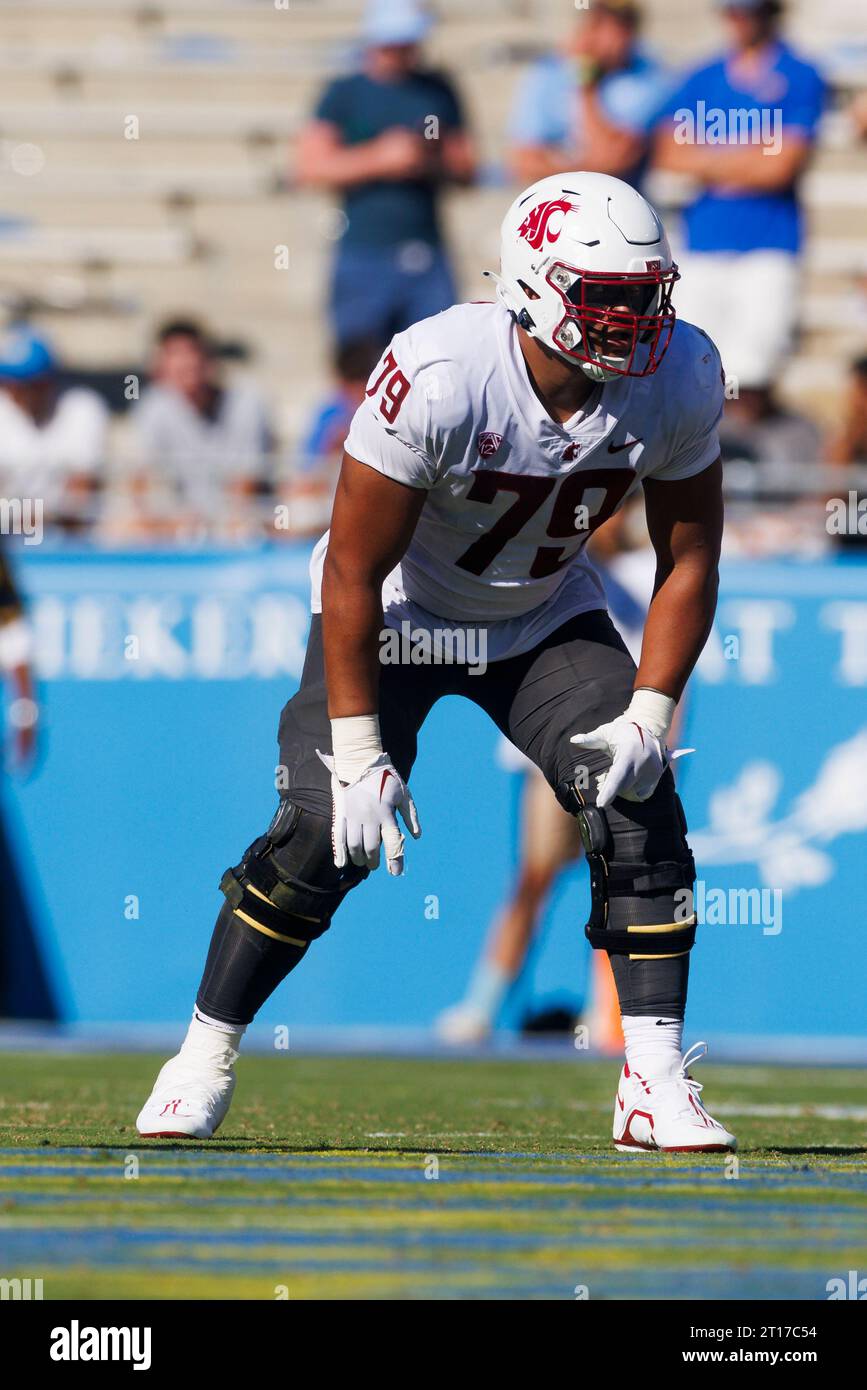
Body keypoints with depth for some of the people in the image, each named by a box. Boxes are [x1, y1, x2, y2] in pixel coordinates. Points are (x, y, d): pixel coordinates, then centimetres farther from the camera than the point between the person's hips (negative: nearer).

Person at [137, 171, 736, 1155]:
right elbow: (355, 569, -25)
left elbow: (689, 559, -8)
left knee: (638, 804, -14)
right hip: (397, 611, -4)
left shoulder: (679, 381, -21)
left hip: (546, 619, 4)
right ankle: (204, 1059, 3)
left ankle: (655, 1084, -8)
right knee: (324, 831, -15)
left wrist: (649, 716, -18)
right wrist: (358, 751, -25)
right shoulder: (438, 375, -34)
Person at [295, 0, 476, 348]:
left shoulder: (437, 91, 14)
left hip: (428, 258, 3)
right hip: (364, 257, -3)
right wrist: (380, 158, -13)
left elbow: (466, 167, 16)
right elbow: (310, 167, -7)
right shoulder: (345, 94, 3)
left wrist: (430, 162, -5)